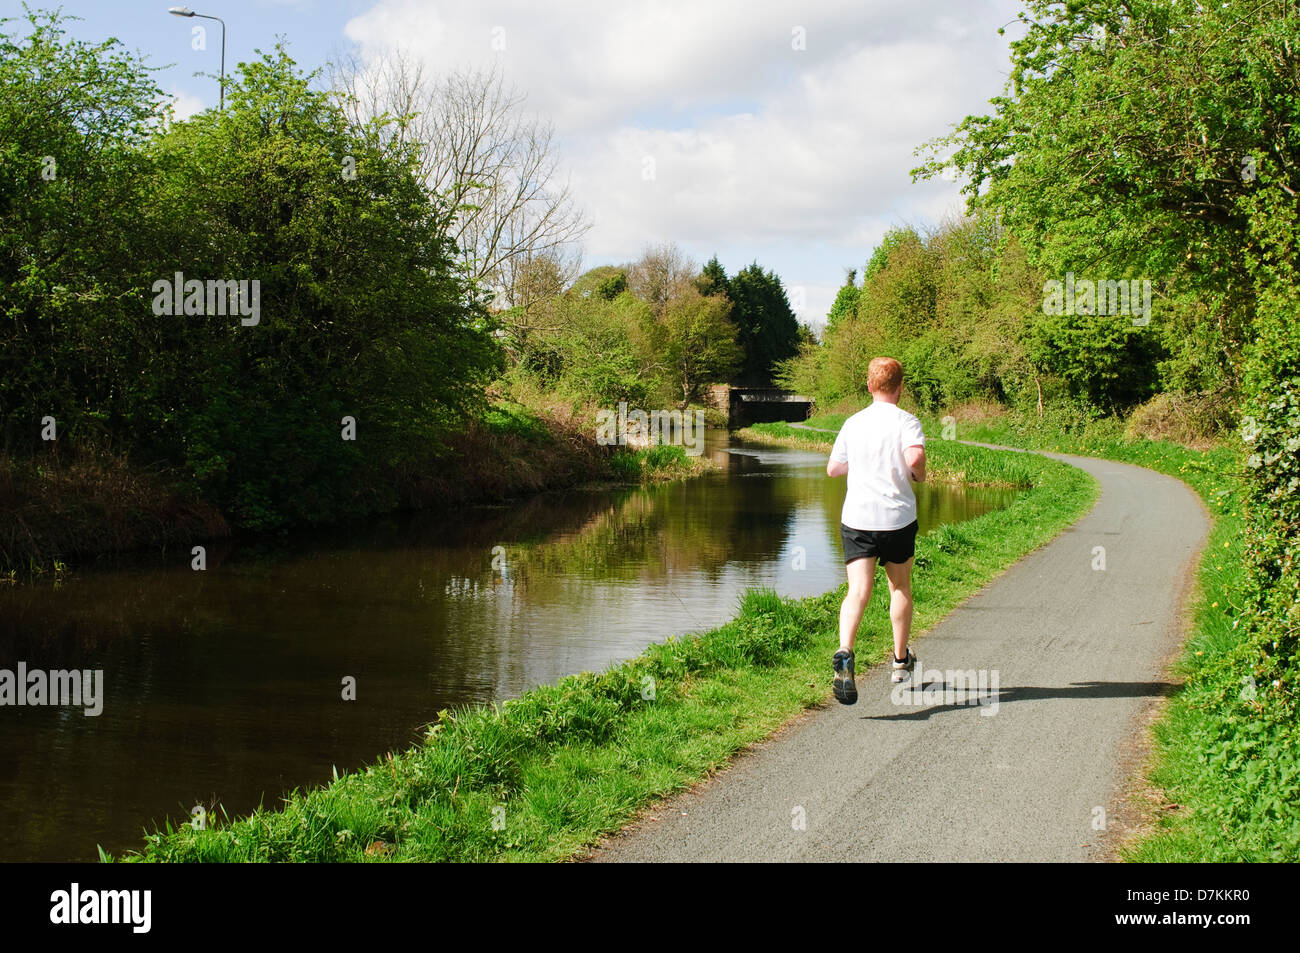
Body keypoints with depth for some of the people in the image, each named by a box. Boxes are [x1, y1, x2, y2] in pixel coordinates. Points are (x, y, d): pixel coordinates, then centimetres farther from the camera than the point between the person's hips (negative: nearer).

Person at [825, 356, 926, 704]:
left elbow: (832, 469, 15)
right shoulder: (906, 422, -4)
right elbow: (915, 456, -23)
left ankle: (845, 652, -34)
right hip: (897, 518, -2)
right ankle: (901, 661, 31)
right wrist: (919, 475, -2)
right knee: (900, 588, 18)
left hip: (856, 518, 2)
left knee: (858, 591, -8)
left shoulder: (853, 423, 8)